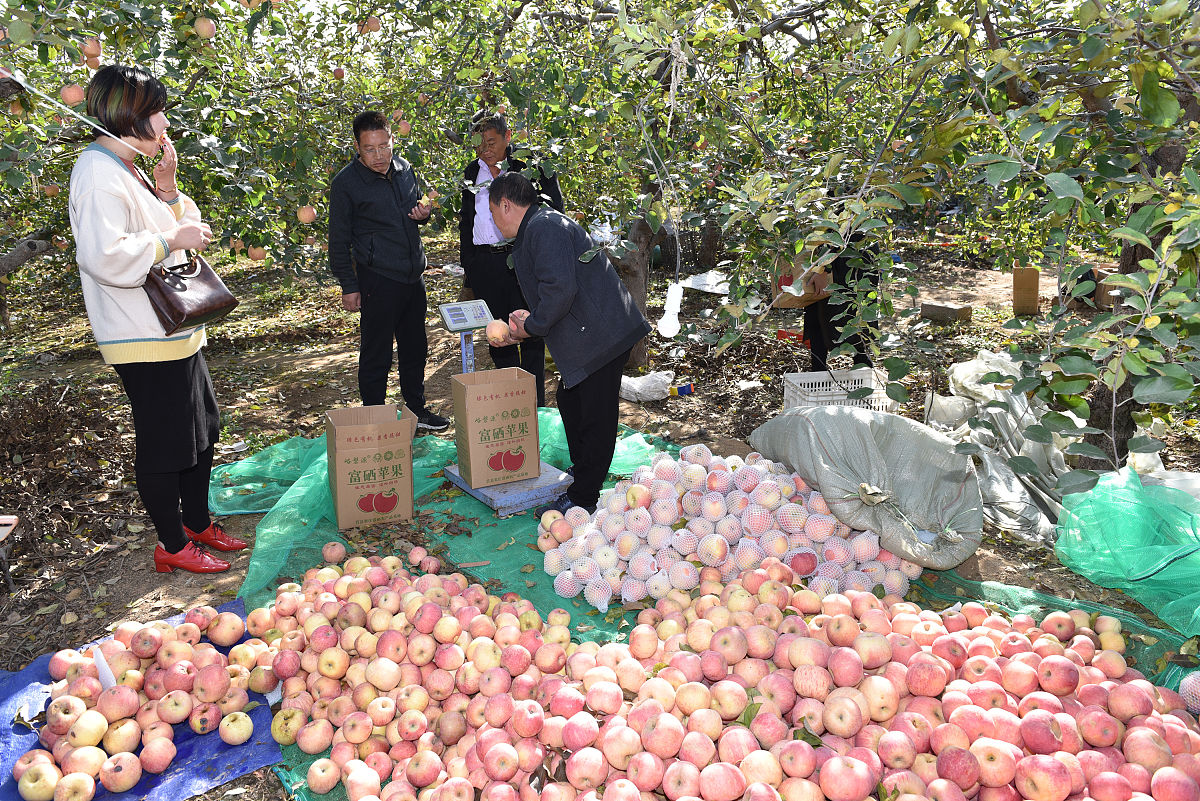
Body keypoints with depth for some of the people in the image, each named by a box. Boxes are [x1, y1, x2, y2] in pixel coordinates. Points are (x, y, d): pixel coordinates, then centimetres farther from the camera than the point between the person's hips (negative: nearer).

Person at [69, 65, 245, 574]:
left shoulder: (130, 169, 14)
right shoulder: (99, 173, -17)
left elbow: (181, 228, 19)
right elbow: (105, 255, -29)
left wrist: (167, 191, 3)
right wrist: (173, 240, -20)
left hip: (177, 331, 10)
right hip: (144, 340, -10)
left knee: (200, 431, 18)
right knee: (163, 443, 2)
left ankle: (197, 523, 34)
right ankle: (172, 545, 17)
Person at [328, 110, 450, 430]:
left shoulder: (403, 168, 6)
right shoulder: (346, 183, -10)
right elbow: (339, 240, -5)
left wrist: (423, 211, -1)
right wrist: (349, 286, -7)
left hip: (413, 275, 6)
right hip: (378, 280, -6)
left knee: (415, 347, 17)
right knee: (376, 355, 2)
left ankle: (416, 408, 32)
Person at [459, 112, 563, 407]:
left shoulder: (529, 164, 0)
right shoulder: (472, 171, 15)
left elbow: (553, 205, -7)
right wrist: (467, 264, 18)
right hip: (485, 262, 5)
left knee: (530, 334, -1)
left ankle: (535, 405, 9)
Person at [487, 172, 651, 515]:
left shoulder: (544, 226, -15)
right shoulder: (536, 229, 20)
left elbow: (561, 288, -27)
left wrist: (532, 326, -14)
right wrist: (529, 321, 15)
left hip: (602, 336, -11)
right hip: (588, 336, 11)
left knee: (595, 416, -2)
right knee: (570, 403, 20)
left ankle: (583, 499, 7)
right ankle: (583, 482, 33)